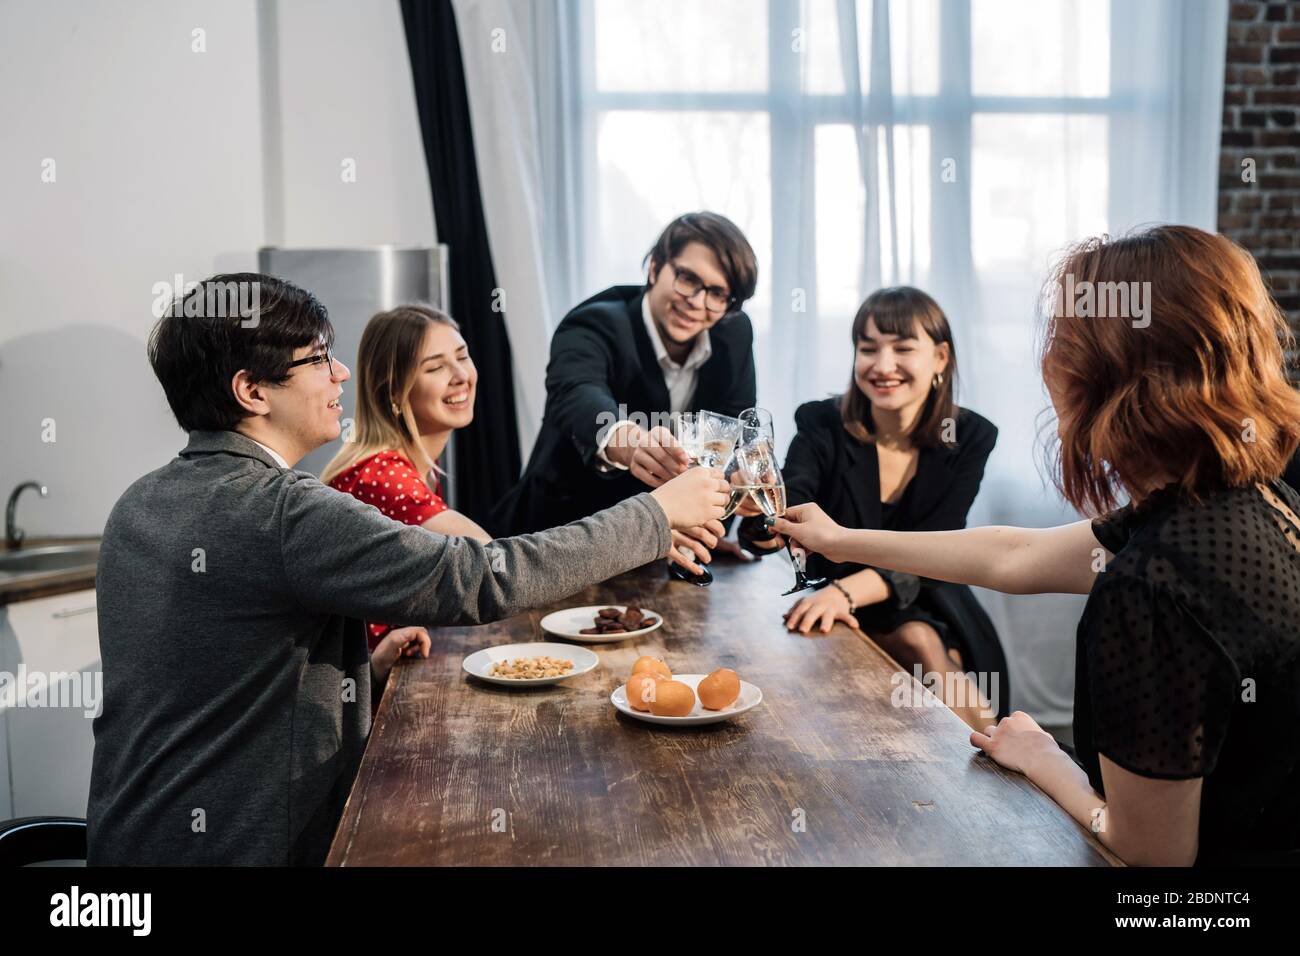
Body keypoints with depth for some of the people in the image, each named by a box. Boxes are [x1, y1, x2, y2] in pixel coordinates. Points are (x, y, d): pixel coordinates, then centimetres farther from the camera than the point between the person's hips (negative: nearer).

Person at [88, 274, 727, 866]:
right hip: (238, 844, -9)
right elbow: (488, 579, -26)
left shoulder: (139, 504, 4)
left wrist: (367, 646, 9)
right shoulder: (282, 512, -25)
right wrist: (659, 513, -16)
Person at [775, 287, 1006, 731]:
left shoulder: (970, 437, -7)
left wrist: (846, 591, -38)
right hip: (842, 618, -1)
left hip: (927, 606, 2)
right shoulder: (822, 424, -9)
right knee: (921, 644, -29)